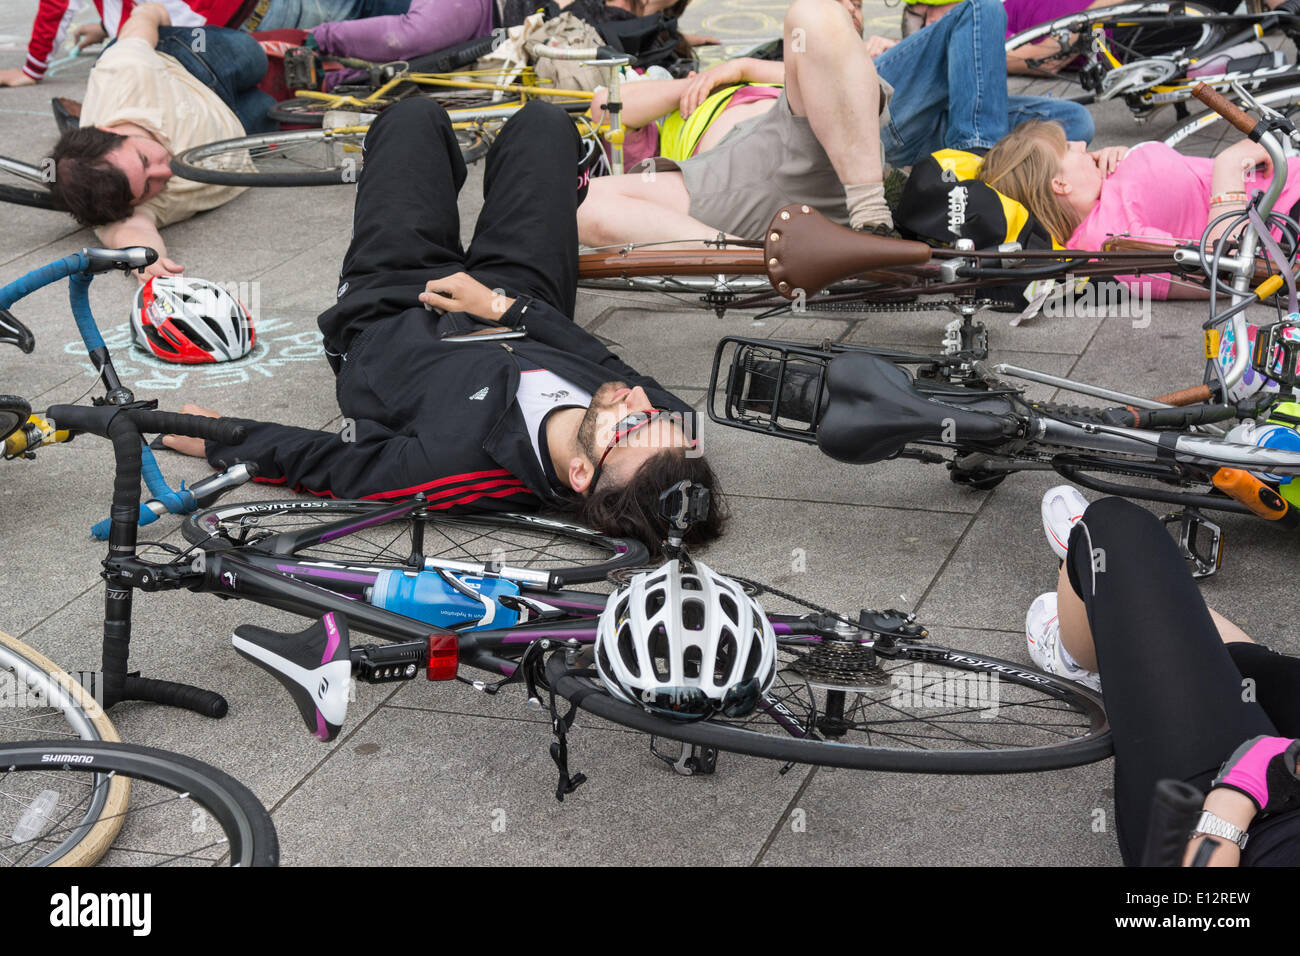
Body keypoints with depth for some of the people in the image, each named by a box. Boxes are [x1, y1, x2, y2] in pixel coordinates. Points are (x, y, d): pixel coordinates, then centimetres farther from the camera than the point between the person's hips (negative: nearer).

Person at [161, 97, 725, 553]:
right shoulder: (673, 422, -38)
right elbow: (598, 360, -17)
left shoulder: (457, 472, -49)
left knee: (415, 116, 12)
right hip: (520, 315, 3)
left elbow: (326, 462, -32)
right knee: (541, 122, 17)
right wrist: (503, 306, -14)